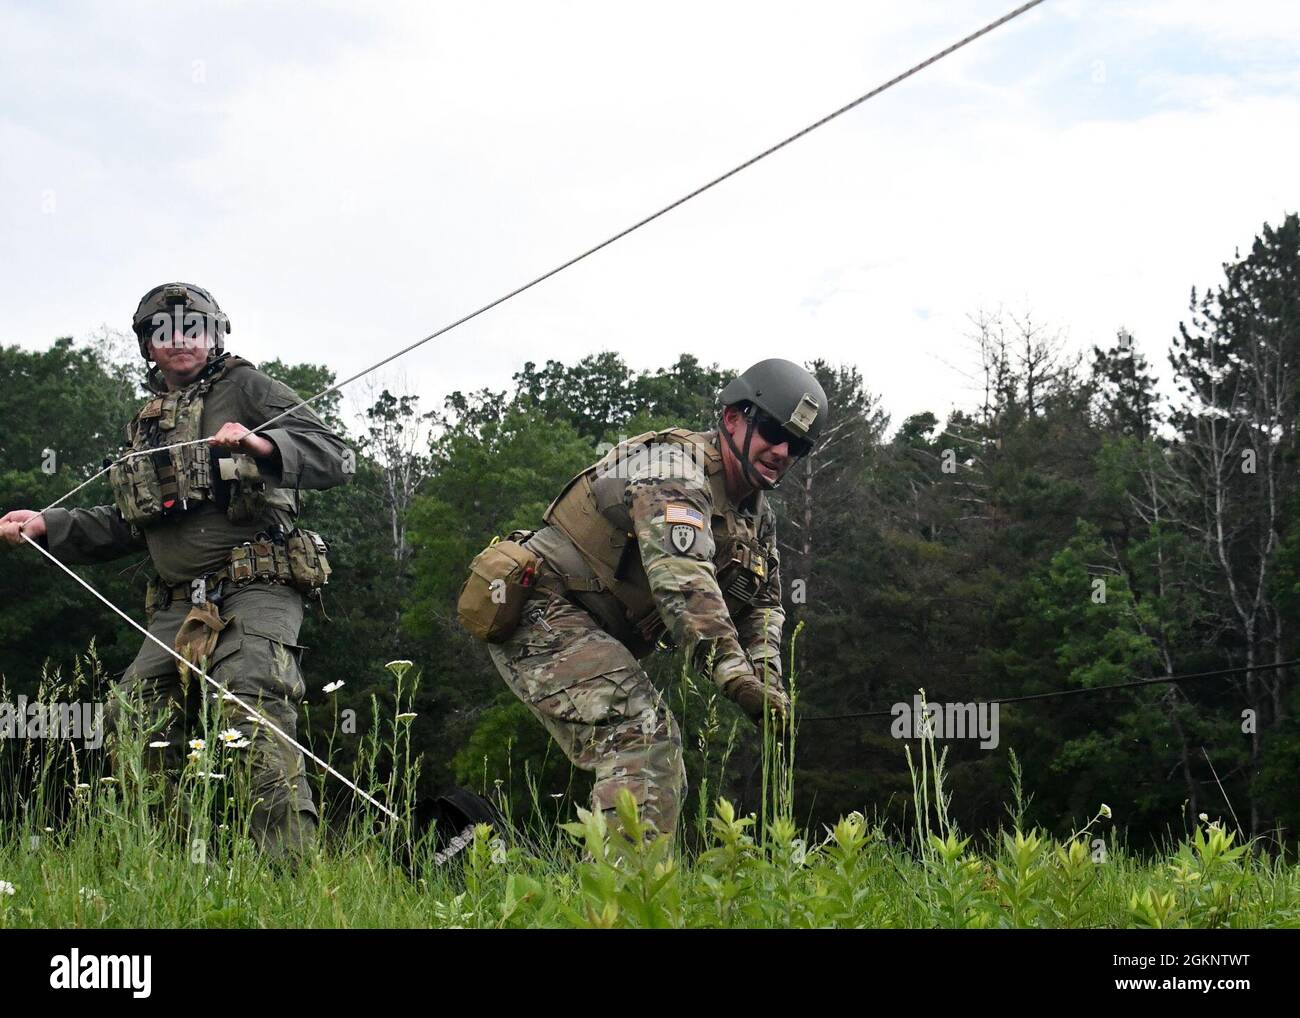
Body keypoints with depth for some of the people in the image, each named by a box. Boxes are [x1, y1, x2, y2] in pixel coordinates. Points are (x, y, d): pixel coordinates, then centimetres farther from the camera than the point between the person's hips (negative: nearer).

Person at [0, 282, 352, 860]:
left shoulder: (245, 388, 5)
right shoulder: (146, 425, 25)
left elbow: (335, 458, -5)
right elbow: (126, 527, 31)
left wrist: (263, 444, -23)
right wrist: (47, 527, 20)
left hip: (253, 593, -7)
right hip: (178, 609, 7)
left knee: (255, 721, -24)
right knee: (132, 728, 1)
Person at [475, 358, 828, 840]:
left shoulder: (758, 517, 12)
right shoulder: (673, 462, -19)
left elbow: (761, 606, 15)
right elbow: (680, 573, -34)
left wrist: (767, 681, -7)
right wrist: (731, 669, -42)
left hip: (599, 637, 11)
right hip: (543, 613, -11)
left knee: (661, 760, 13)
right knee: (640, 736, -25)